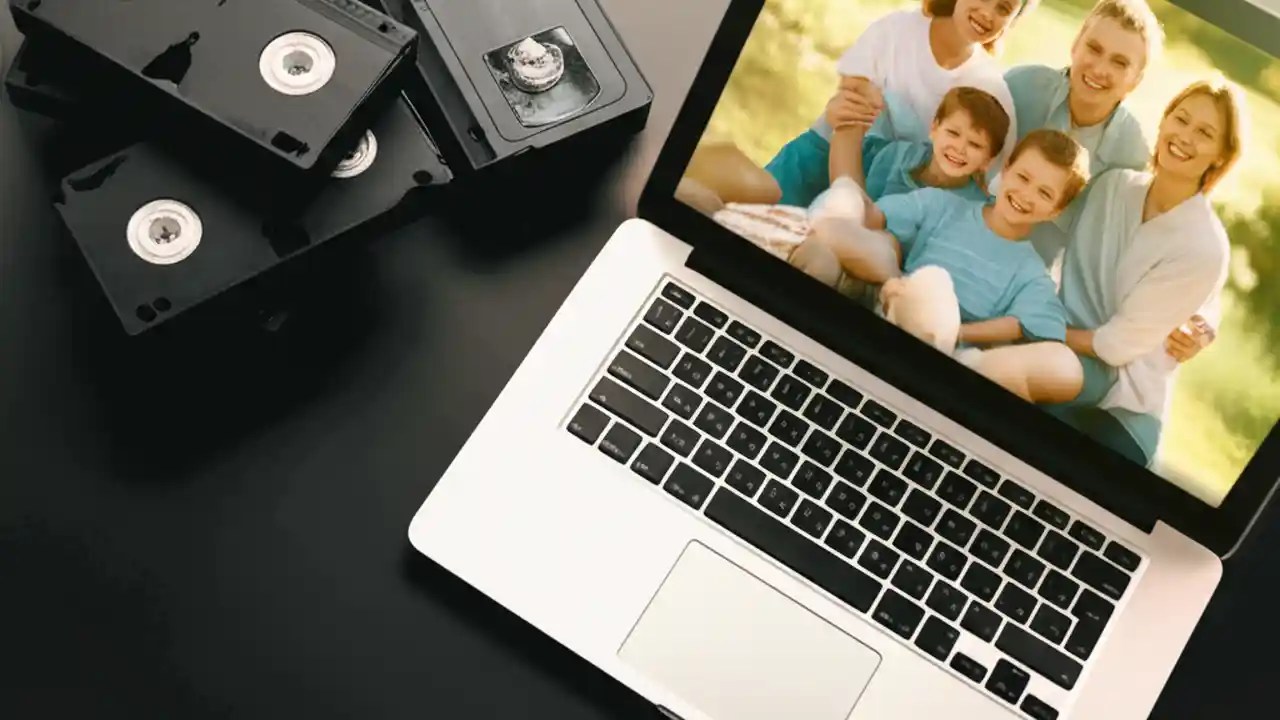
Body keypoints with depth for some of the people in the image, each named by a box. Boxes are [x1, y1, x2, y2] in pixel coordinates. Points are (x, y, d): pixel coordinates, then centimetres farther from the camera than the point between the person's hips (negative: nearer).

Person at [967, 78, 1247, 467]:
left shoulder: (1204, 247, -15)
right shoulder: (1113, 184, 1)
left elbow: (1118, 343, -13)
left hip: (1123, 399, -6)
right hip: (1064, 343, 6)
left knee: (993, 370, -32)